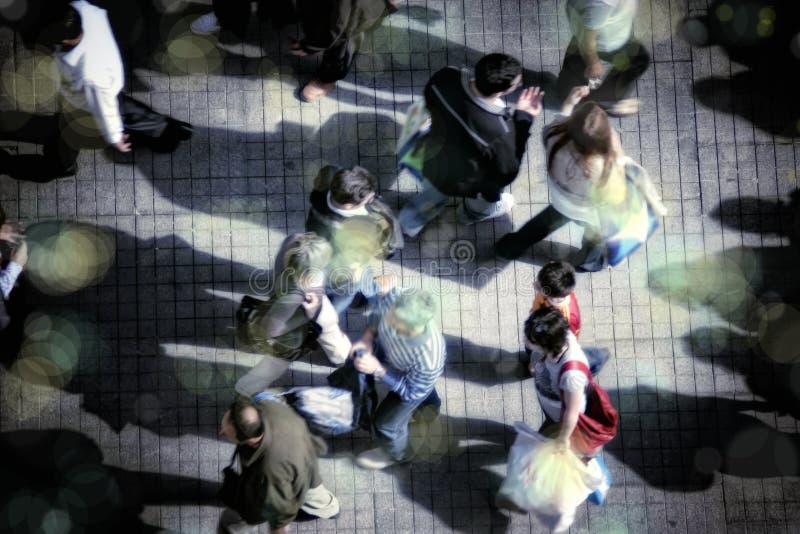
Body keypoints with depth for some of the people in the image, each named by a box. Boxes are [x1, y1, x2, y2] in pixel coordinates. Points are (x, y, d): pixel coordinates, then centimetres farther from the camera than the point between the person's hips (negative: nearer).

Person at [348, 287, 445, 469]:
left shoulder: (428, 360, -49)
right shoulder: (396, 298, -41)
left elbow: (410, 392, -28)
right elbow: (380, 305, -14)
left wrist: (377, 369, -38)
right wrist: (367, 338, -26)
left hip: (415, 378, -4)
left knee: (386, 422, 18)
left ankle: (395, 453, 55)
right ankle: (430, 404, 72)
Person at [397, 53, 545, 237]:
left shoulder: (445, 78, -30)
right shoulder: (498, 130, -45)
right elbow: (506, 173, -25)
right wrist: (523, 118, -25)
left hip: (435, 160, 4)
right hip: (466, 181, -4)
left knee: (432, 193, 38)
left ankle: (409, 223, 67)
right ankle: (472, 213, 67)